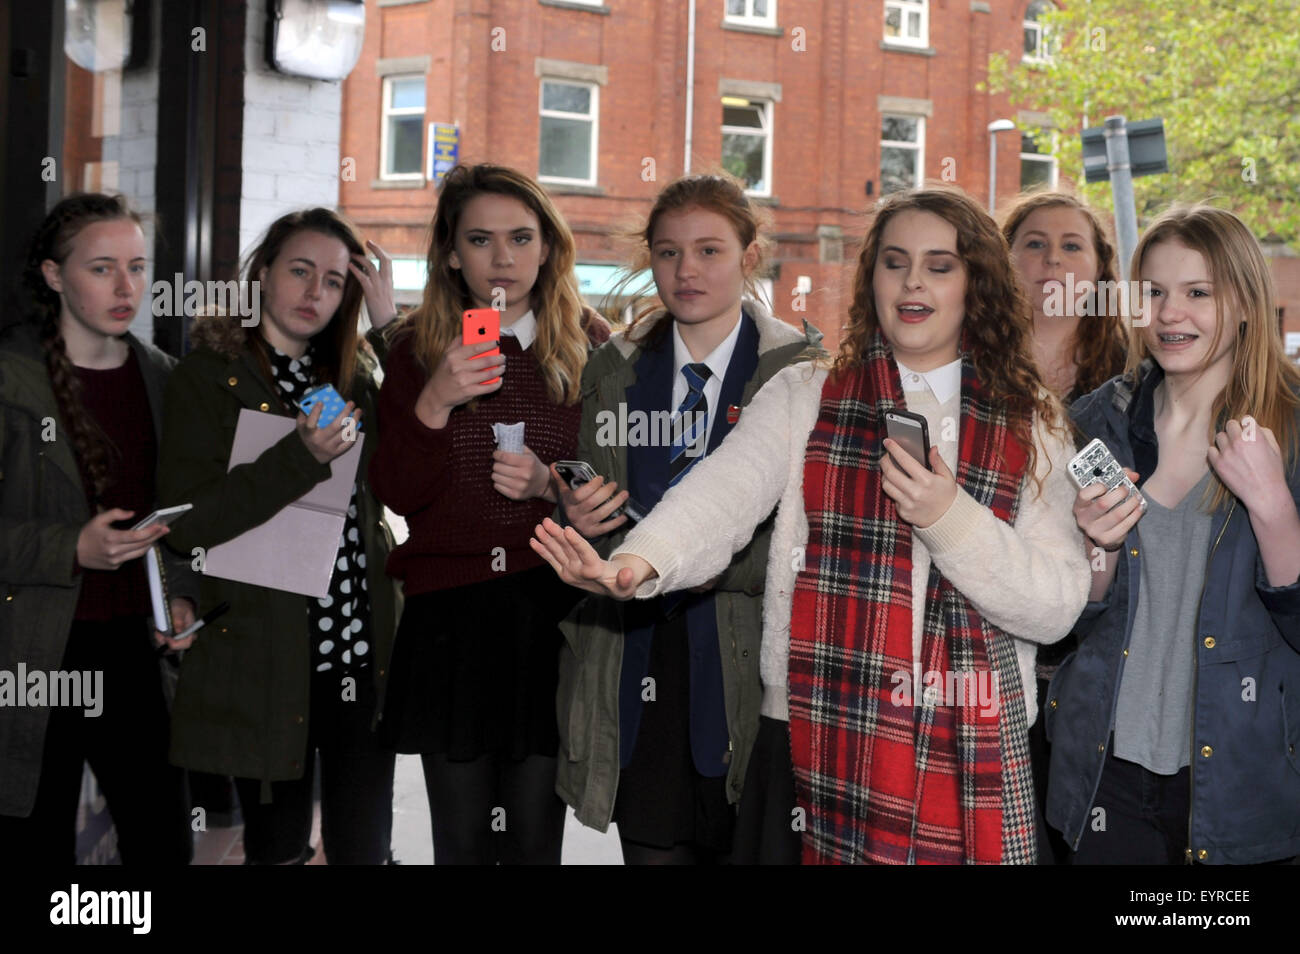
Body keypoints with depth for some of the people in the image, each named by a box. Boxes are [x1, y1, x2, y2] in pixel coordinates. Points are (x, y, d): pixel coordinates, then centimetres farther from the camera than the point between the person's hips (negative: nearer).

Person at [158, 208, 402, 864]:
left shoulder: (353, 375, 13)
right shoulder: (208, 377, -2)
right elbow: (186, 524, -13)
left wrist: (391, 325, -4)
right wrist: (302, 457, -23)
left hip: (364, 654, 4)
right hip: (266, 659, -3)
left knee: (364, 847, 7)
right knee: (277, 847, 10)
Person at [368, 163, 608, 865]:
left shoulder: (589, 346, 4)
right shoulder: (417, 350, 5)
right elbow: (394, 493, -1)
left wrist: (551, 485, -12)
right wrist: (434, 403, -16)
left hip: (551, 605, 0)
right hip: (448, 614, 1)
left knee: (534, 836, 2)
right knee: (462, 838, 5)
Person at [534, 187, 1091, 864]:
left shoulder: (1031, 426, 6)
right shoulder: (805, 397, 5)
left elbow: (1056, 608, 1)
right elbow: (723, 492, -14)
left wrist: (950, 518, -14)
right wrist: (636, 564, -34)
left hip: (973, 758, 1)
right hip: (821, 747, 0)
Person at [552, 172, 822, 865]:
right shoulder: (612, 372, 12)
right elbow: (584, 515, 17)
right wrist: (576, 517, -6)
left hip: (747, 675, -3)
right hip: (634, 679, 4)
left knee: (748, 849, 2)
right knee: (651, 847, 9)